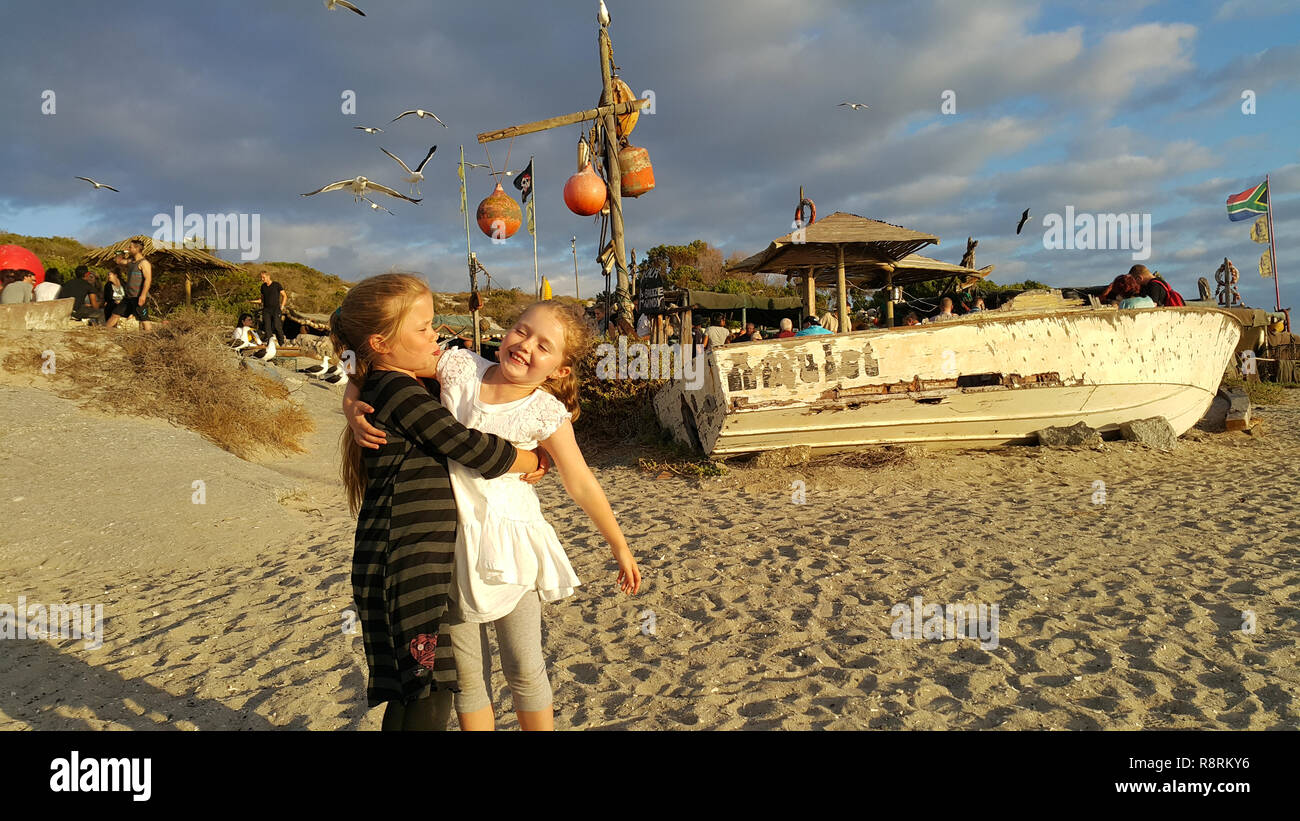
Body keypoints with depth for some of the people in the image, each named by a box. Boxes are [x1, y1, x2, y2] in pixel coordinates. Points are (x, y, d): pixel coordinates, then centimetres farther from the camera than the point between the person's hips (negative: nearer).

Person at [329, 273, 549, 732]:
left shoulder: (386, 389, 16)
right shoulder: (398, 391, -14)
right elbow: (472, 449, -16)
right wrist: (534, 461, 0)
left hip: (418, 568, 10)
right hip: (403, 568, -10)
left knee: (414, 697, 15)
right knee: (427, 702, -6)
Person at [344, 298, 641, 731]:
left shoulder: (546, 414, -12)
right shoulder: (459, 368, -8)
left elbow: (582, 485, -3)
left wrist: (619, 547, 3)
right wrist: (355, 414, -17)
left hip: (509, 545, -2)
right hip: (449, 542, 2)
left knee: (525, 669, 10)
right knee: (466, 673, 13)